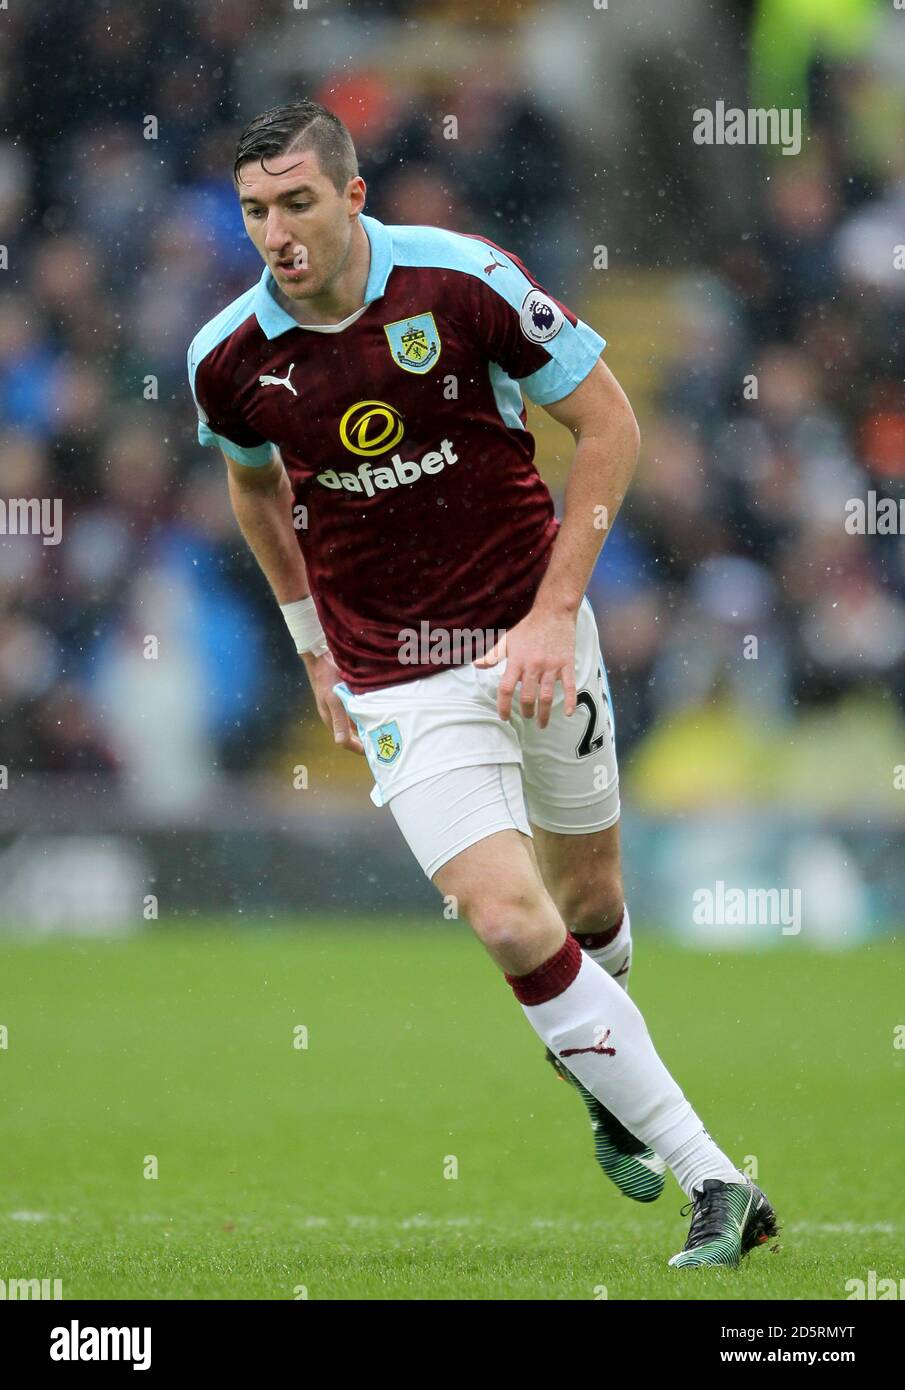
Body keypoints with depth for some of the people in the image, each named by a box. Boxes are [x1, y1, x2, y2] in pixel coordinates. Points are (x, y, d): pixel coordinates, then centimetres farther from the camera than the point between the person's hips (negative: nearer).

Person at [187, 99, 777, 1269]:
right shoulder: (229, 358, -8)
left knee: (588, 899, 14)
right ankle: (714, 1183, -11)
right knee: (513, 923, -16)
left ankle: (607, 1085, 49)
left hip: (532, 633, 0)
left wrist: (557, 609, -13)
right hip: (394, 677, 0)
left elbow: (608, 423, -8)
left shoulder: (463, 280, -16)